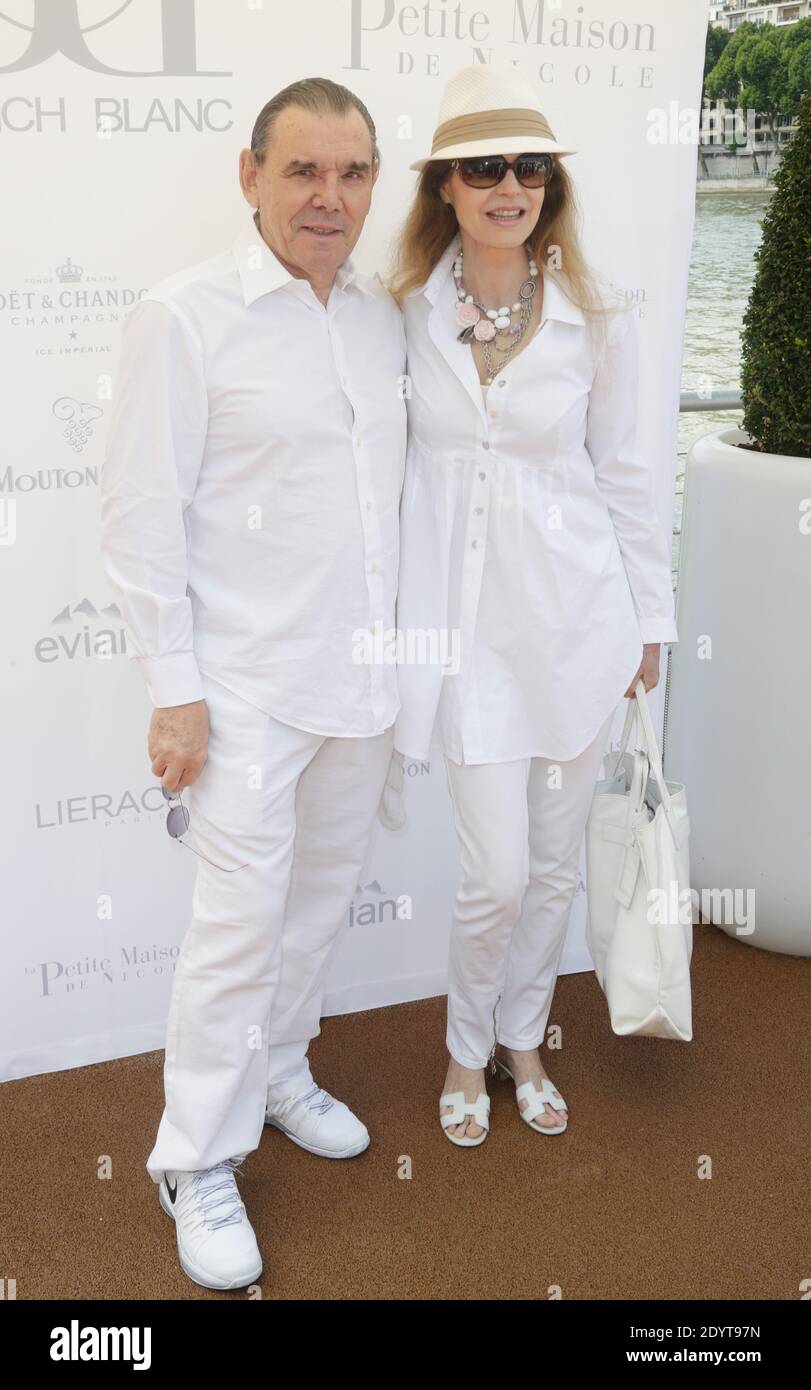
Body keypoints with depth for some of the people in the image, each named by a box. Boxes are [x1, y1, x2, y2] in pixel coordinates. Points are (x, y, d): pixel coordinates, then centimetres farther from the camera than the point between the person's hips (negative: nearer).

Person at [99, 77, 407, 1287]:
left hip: (362, 674, 6)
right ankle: (197, 1162, 16)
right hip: (250, 685, -6)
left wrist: (398, 646, 12)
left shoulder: (384, 315, 7)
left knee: (324, 893, 17)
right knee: (241, 917, -1)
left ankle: (276, 1073, 38)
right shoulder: (186, 316, -11)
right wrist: (174, 689, -14)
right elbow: (142, 514, -12)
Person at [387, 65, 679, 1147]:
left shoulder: (596, 318, -1)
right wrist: (390, 616, 4)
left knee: (556, 861, 12)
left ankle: (522, 1038, 37)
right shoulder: (407, 310, -2)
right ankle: (467, 1050, 28)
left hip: (574, 610, 1)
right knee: (498, 873, -1)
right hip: (464, 612, -1)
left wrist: (650, 618, 7)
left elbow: (622, 472, 5)